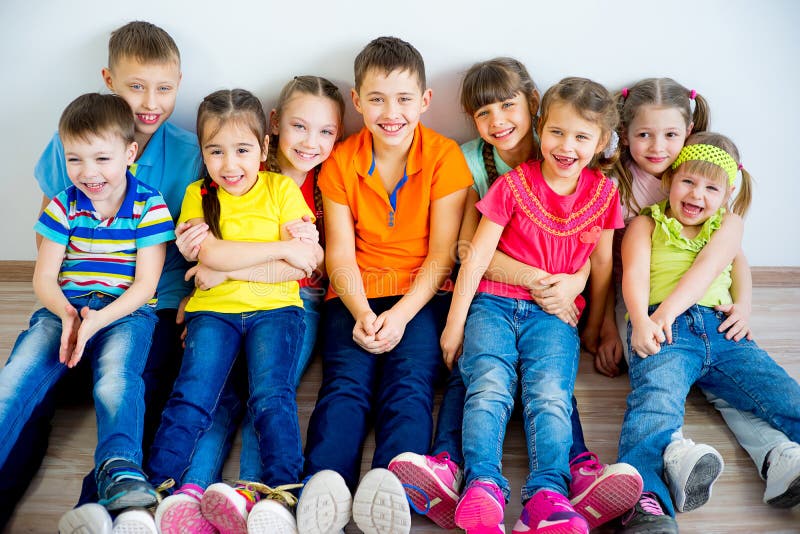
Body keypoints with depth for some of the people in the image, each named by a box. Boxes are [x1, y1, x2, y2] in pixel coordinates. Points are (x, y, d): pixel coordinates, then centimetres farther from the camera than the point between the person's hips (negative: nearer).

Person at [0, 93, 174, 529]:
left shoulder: (150, 207, -2)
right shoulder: (63, 206, 7)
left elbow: (145, 284, -6)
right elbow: (44, 277, 6)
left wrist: (98, 320, -20)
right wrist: (66, 314, -16)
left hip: (126, 311, -3)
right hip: (65, 309, 3)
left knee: (116, 378, -34)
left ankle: (120, 470, -45)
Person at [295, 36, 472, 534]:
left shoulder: (445, 157, 0)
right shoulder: (341, 163, 6)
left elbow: (441, 253, -4)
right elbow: (340, 253, 2)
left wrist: (401, 315, -16)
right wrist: (362, 314, -15)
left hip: (420, 294, -1)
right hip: (355, 295, 2)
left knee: (410, 381, -26)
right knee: (345, 382, -22)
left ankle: (391, 479, -43)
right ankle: (325, 481, -41)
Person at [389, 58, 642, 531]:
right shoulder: (470, 161, 4)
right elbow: (468, 245, -6)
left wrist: (574, 282, -19)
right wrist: (532, 277, -20)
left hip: (552, 298, 0)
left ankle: (580, 471, -42)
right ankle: (447, 466, -44)